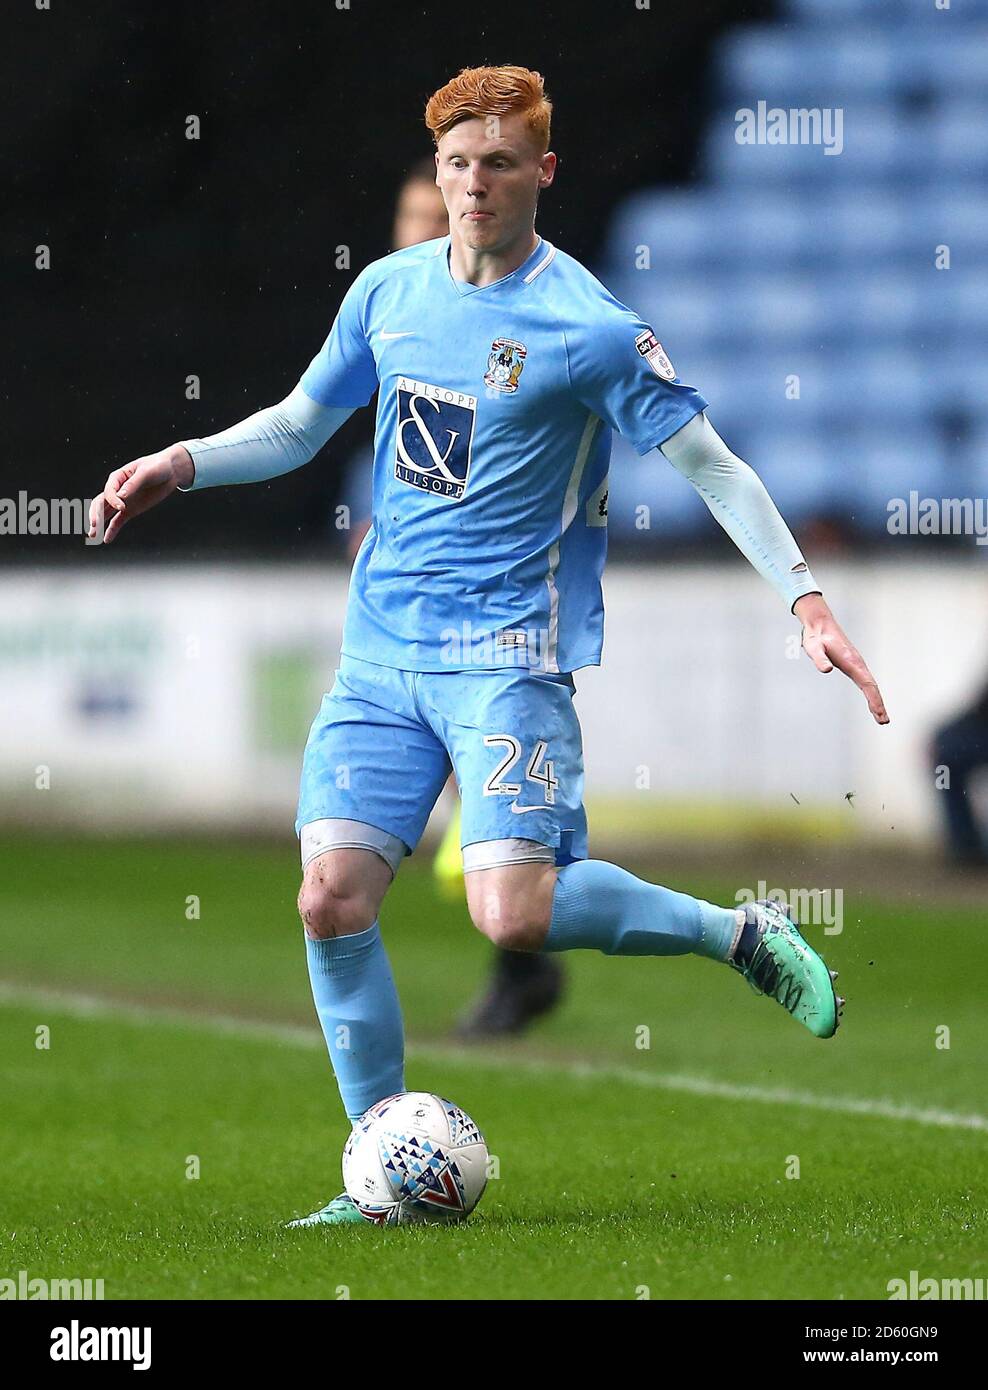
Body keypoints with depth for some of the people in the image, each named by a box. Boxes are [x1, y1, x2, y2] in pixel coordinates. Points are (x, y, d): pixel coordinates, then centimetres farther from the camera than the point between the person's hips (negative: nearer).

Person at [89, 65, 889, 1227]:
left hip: (508, 653, -5)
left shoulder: (589, 327, -9)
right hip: (381, 651, 5)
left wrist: (805, 599, -14)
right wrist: (182, 464, 6)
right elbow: (300, 424, 21)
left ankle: (740, 933, 4)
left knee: (515, 912, -21)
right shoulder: (389, 291, 7)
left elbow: (711, 466, -6)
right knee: (333, 896, -7)